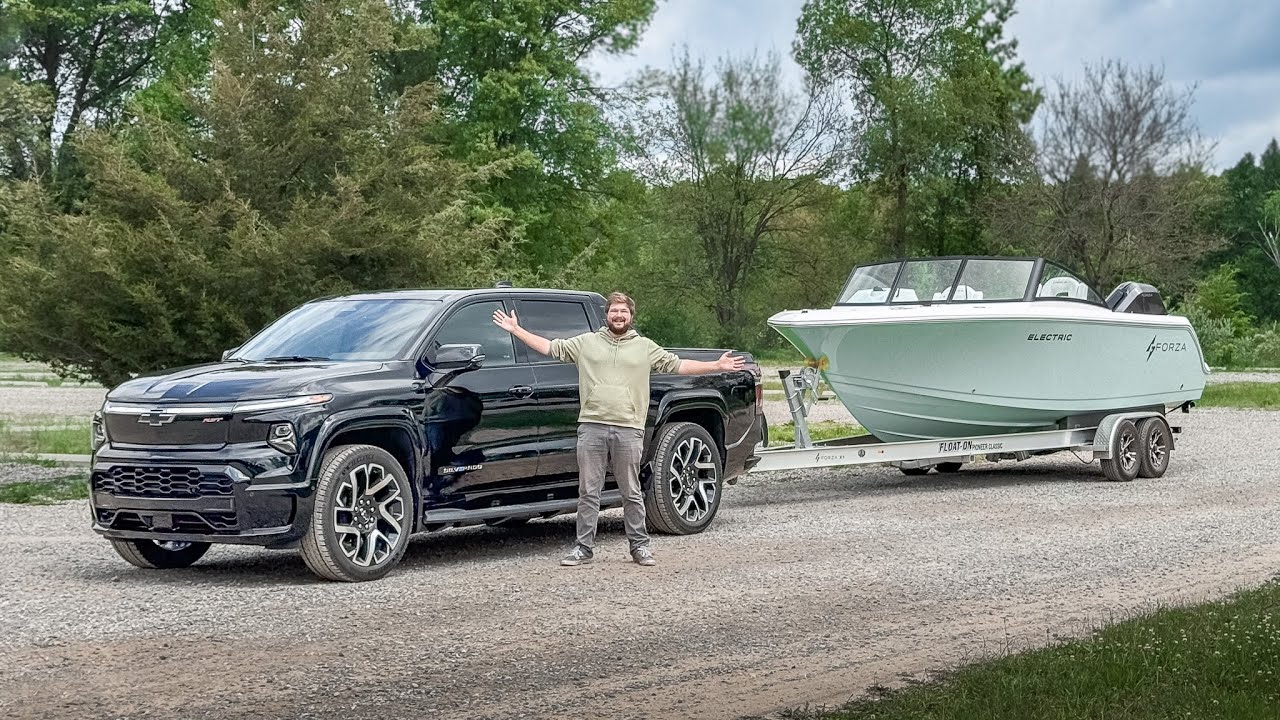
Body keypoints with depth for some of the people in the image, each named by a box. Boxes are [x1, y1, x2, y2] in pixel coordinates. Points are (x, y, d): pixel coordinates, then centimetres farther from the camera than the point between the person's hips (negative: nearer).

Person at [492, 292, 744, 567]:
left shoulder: (645, 347, 12)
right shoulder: (586, 342, 12)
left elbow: (678, 365, 11)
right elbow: (550, 347, 12)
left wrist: (717, 366, 5)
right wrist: (516, 330, 7)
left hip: (629, 430, 0)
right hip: (591, 427, 0)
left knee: (632, 493, 6)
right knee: (588, 492, 3)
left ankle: (639, 545, 15)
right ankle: (583, 547, 9)